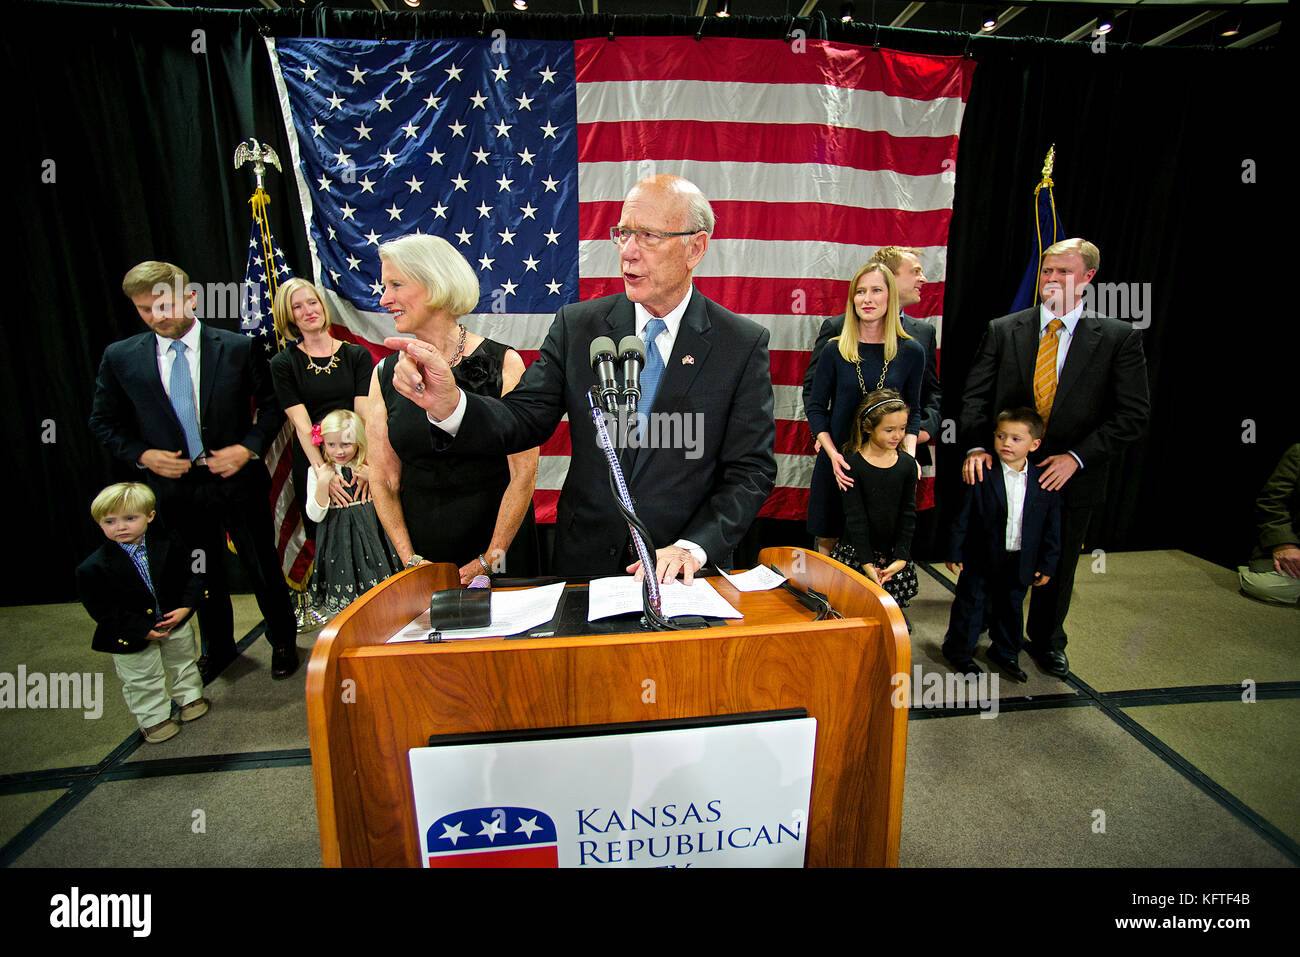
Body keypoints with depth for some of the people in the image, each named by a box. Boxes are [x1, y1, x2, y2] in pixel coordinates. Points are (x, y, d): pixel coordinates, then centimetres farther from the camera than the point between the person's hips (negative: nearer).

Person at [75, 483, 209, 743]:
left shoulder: (169, 546, -12)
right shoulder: (93, 568, -20)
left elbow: (191, 576, -3)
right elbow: (102, 609, -17)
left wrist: (185, 607, -17)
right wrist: (141, 631, -21)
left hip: (175, 622, 3)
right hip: (131, 637, -3)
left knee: (182, 662, 24)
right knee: (142, 680, 14)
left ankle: (189, 696, 48)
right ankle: (153, 718, 36)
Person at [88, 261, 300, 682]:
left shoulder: (237, 347, -7)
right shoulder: (119, 358, -1)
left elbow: (271, 404, 0)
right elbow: (104, 422, 8)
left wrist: (249, 447, -13)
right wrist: (142, 455, -9)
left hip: (238, 480, -2)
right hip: (176, 486, 2)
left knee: (263, 567, 10)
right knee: (203, 573, 18)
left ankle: (283, 642, 31)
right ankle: (218, 648, 40)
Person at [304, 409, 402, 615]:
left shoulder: (368, 467, 1)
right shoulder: (317, 472, -3)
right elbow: (315, 515, -7)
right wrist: (323, 483, -19)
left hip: (370, 536, 1)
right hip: (338, 542, -1)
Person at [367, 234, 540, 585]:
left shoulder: (503, 363, -9)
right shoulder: (386, 374, 1)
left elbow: (524, 473, -12)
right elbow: (383, 479, 3)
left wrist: (489, 559, -13)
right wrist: (410, 559, -6)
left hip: (499, 540, -2)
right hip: (422, 547, 3)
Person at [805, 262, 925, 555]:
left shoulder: (911, 352, 1)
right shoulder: (835, 351, -2)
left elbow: (912, 411, 8)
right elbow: (816, 408, 1)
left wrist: (909, 453, -8)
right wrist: (833, 454, -12)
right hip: (838, 462, 0)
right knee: (828, 542, 8)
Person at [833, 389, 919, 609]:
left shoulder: (907, 464, 2)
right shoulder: (852, 463, -10)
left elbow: (908, 514, 4)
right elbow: (855, 516, -10)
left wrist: (901, 558, -5)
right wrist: (867, 563, -14)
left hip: (893, 553, 3)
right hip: (856, 550, -3)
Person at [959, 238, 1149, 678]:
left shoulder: (1119, 337, -4)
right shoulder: (1002, 330, -1)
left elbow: (1133, 414, -6)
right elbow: (975, 395, -3)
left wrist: (1077, 456, -16)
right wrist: (976, 446, -17)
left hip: (1070, 476, 0)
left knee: (1058, 564, 17)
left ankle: (1046, 640, 40)